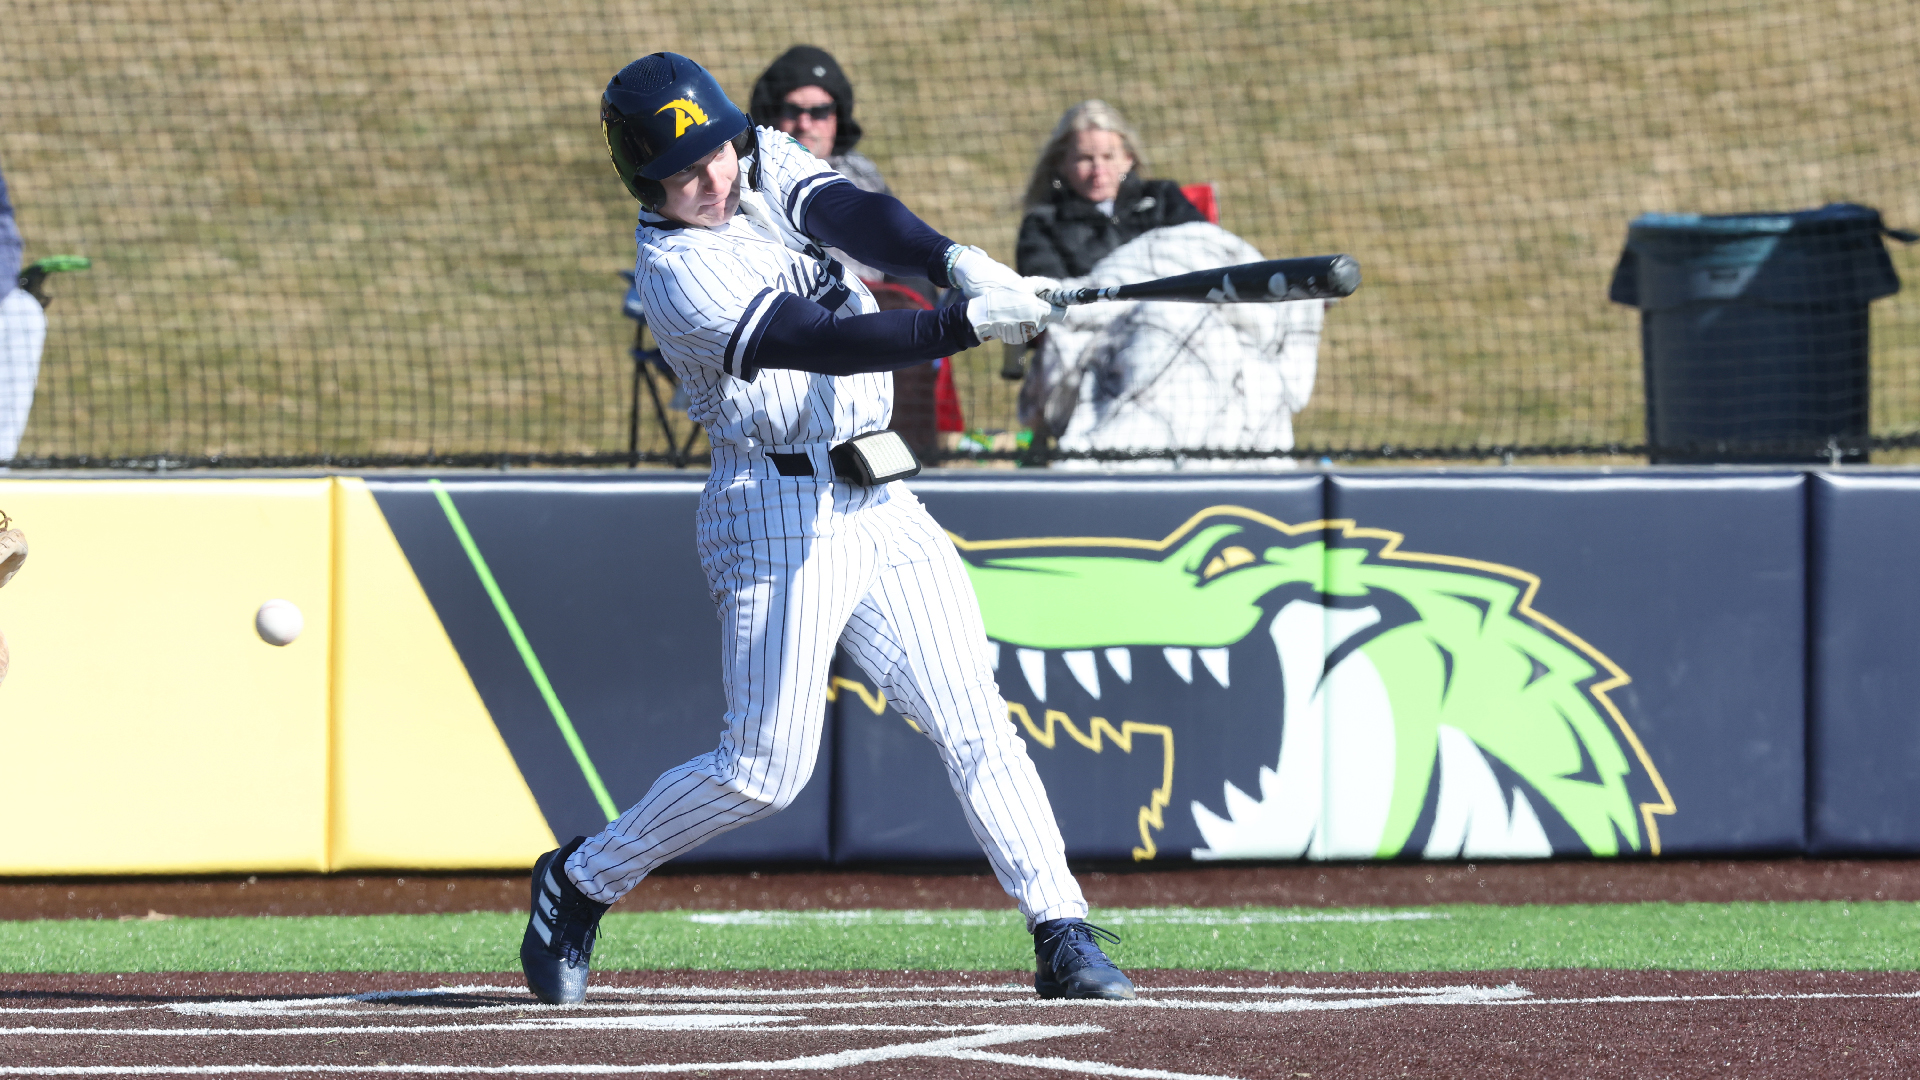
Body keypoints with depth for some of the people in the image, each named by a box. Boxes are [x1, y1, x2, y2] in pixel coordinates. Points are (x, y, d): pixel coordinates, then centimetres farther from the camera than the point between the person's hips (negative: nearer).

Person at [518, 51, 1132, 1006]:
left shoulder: (766, 166, 6)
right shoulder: (677, 273, -16)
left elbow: (852, 214, -12)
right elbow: (822, 343, -27)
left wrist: (956, 261, -31)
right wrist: (966, 327, -37)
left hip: (880, 499, 7)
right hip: (779, 515, -7)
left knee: (973, 715, -1)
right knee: (765, 768, -6)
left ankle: (1063, 934, -3)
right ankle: (579, 883, 13)